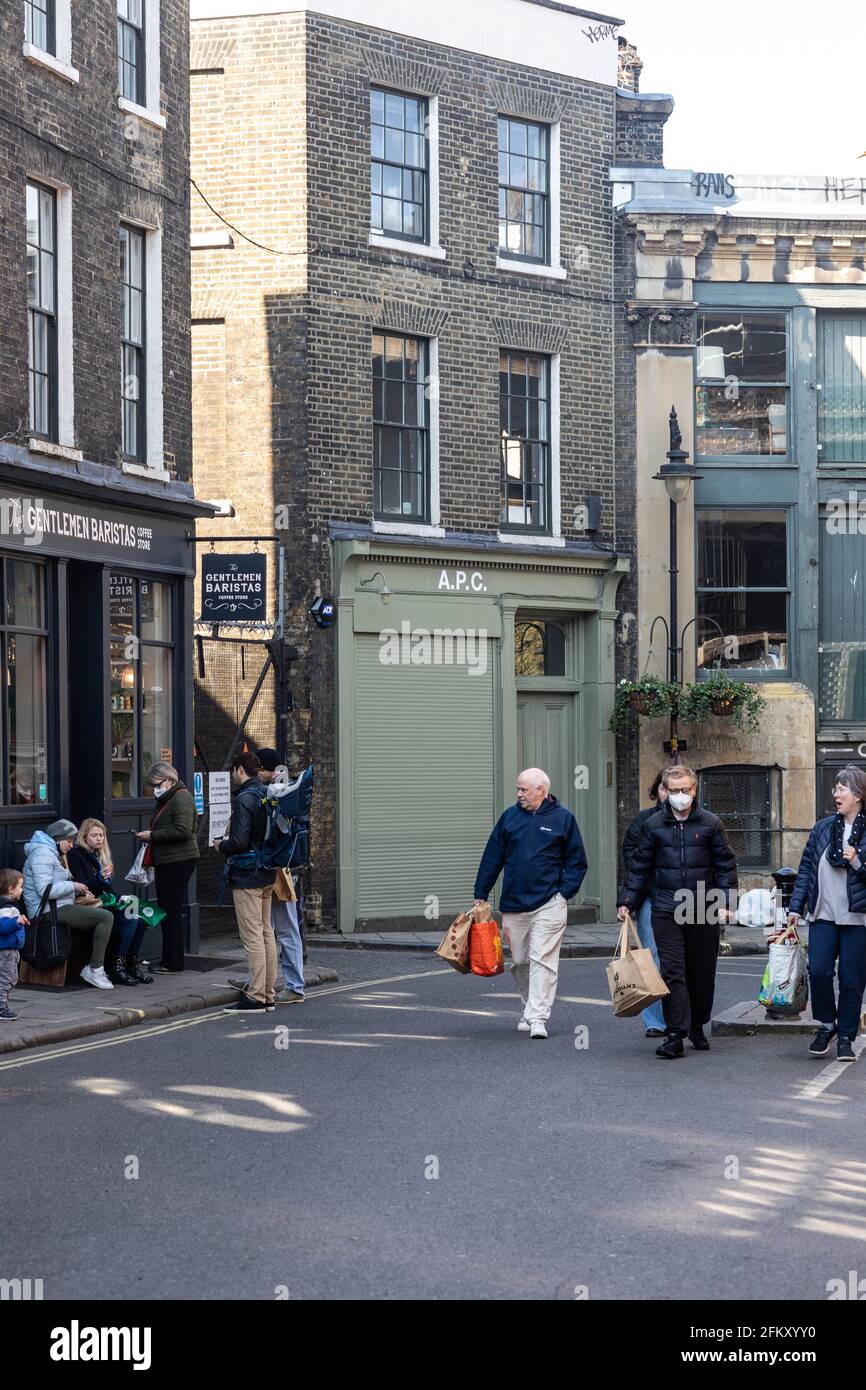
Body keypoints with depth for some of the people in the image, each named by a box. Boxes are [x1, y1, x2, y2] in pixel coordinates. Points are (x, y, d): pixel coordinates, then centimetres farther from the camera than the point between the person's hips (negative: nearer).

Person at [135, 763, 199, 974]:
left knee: (172, 911, -7)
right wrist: (149, 836, 9)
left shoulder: (181, 798, -12)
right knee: (165, 909, 13)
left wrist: (152, 836, -18)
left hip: (179, 861, -10)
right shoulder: (166, 800, 20)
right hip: (166, 861, 10)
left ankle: (174, 963, -3)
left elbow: (183, 830, -23)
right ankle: (168, 958, 20)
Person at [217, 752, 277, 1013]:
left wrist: (221, 846, -1)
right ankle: (267, 994, 17)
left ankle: (255, 996, -6)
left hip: (246, 875, -9)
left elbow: (239, 842, -22)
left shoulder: (244, 799, -16)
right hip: (267, 874, 9)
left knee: (252, 937, -7)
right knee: (266, 933, 12)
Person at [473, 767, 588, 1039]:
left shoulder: (562, 818, 0)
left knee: (542, 960, -10)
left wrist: (564, 892, -4)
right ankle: (531, 1008, 27)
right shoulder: (510, 817, 8)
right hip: (513, 904, 4)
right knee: (519, 961, 10)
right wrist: (480, 895, 9)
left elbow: (577, 861, 6)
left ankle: (538, 1017, -12)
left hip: (549, 904, -4)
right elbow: (492, 857, 12)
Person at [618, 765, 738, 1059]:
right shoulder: (654, 825, 6)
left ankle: (697, 1027, 26)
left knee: (702, 973, 9)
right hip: (666, 911, 0)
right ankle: (675, 1035, -9)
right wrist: (627, 901, 4)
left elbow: (725, 865, 5)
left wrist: (724, 902, -4)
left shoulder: (710, 823, 3)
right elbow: (640, 866, 10)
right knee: (672, 972, -7)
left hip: (704, 912, 0)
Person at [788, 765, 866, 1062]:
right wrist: (795, 906, 8)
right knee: (818, 970, -8)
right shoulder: (823, 828, 9)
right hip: (823, 915, 3)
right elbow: (806, 868, 12)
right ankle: (827, 1024, 13)